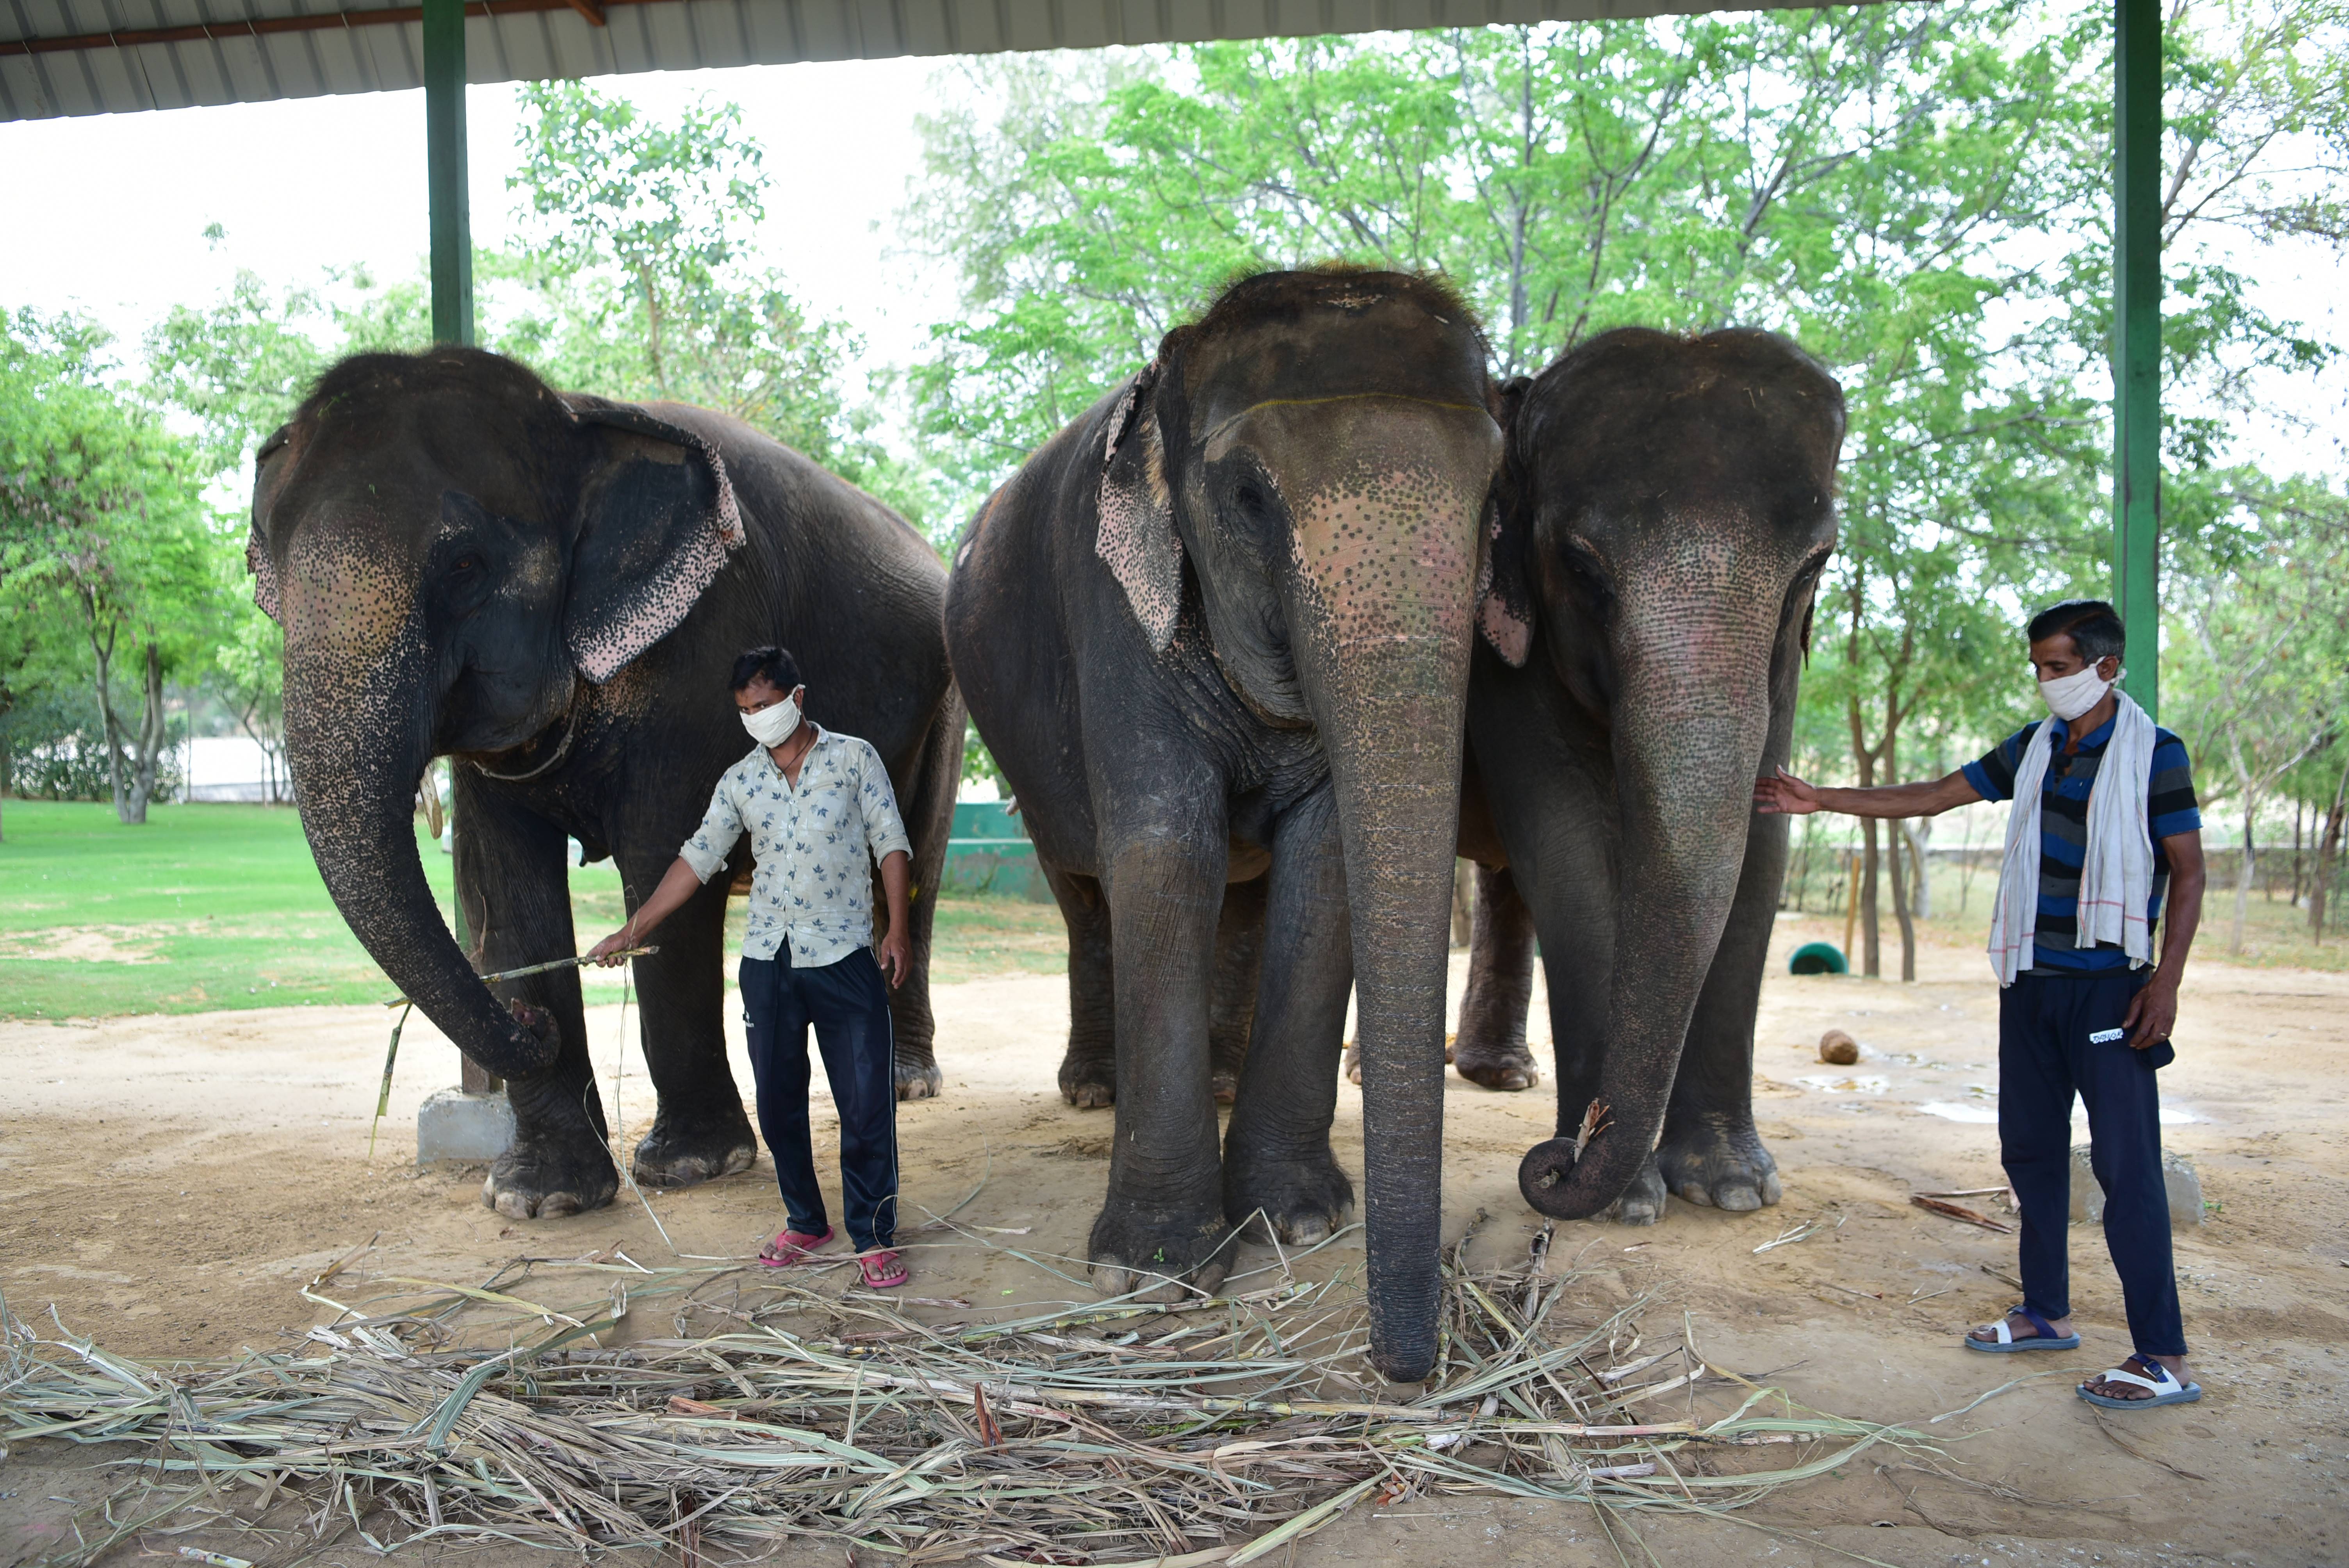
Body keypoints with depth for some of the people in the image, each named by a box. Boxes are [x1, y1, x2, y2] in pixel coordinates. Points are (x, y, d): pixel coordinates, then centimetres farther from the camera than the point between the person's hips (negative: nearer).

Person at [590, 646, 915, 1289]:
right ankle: (805, 1223, 26)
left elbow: (892, 845, 0)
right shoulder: (740, 780, 10)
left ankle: (874, 1237, 7)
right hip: (768, 958, 4)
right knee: (777, 1103, 10)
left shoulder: (854, 758, 1)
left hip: (844, 955, -4)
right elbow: (697, 859, 11)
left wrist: (898, 930, -9)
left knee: (867, 1103, -4)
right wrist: (632, 931, 8)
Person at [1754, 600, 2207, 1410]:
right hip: (2031, 981, 7)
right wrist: (1821, 800, 10)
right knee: (2030, 1148, 12)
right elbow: (1931, 797, 15)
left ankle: (2164, 1356, -3)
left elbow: (2187, 871, -6)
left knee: (2126, 1162, -8)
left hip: (2109, 987, -7)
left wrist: (2165, 980, -14)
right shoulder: (2033, 749, 10)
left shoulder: (2155, 754, -7)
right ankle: (2046, 1313, 24)